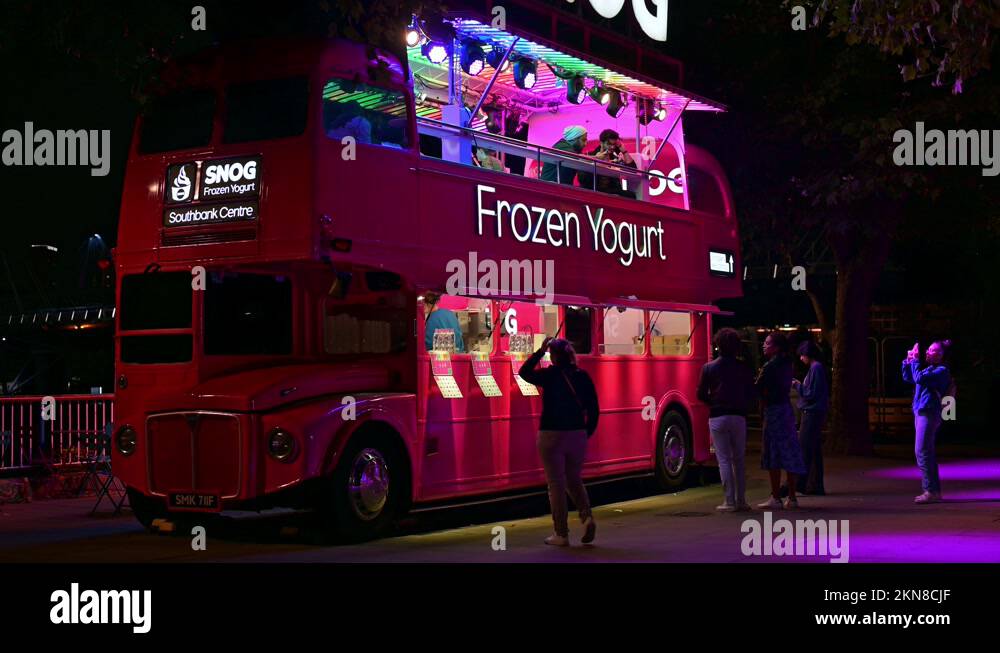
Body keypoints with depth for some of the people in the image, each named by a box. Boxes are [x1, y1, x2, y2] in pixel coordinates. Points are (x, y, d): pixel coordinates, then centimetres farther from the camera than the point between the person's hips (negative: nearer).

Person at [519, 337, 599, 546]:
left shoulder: (550, 375, -9)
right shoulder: (583, 376, 2)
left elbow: (524, 372, 7)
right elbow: (593, 409, 4)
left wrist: (540, 351, 9)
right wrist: (587, 432, 16)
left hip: (552, 435, -4)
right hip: (577, 435, 4)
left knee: (556, 484, 4)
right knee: (574, 481, 19)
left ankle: (562, 535, 6)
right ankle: (587, 517, -4)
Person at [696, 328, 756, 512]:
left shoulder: (709, 368, -1)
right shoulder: (744, 368, 3)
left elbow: (701, 395, 0)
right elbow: (752, 394, 3)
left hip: (717, 418, -2)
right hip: (738, 417, 2)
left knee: (724, 459, 1)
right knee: (739, 459, 11)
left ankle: (730, 502, -2)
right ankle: (741, 500, 11)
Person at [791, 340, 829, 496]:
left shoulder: (815, 368, -14)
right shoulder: (818, 367, 15)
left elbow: (811, 394, -16)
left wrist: (797, 385, -5)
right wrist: (799, 385, 13)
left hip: (811, 413, -10)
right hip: (814, 413, 10)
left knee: (803, 449, -10)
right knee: (814, 450, 11)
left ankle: (797, 484, -11)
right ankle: (816, 486, 15)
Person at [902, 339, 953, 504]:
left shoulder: (942, 370, -8)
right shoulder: (929, 369, 19)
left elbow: (919, 378, -22)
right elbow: (908, 378, 28)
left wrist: (916, 360, -12)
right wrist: (909, 360, 17)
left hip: (929, 414, -10)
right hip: (920, 413, 10)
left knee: (922, 451, -13)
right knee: (927, 452, 11)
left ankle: (931, 491, -13)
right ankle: (934, 490, 15)